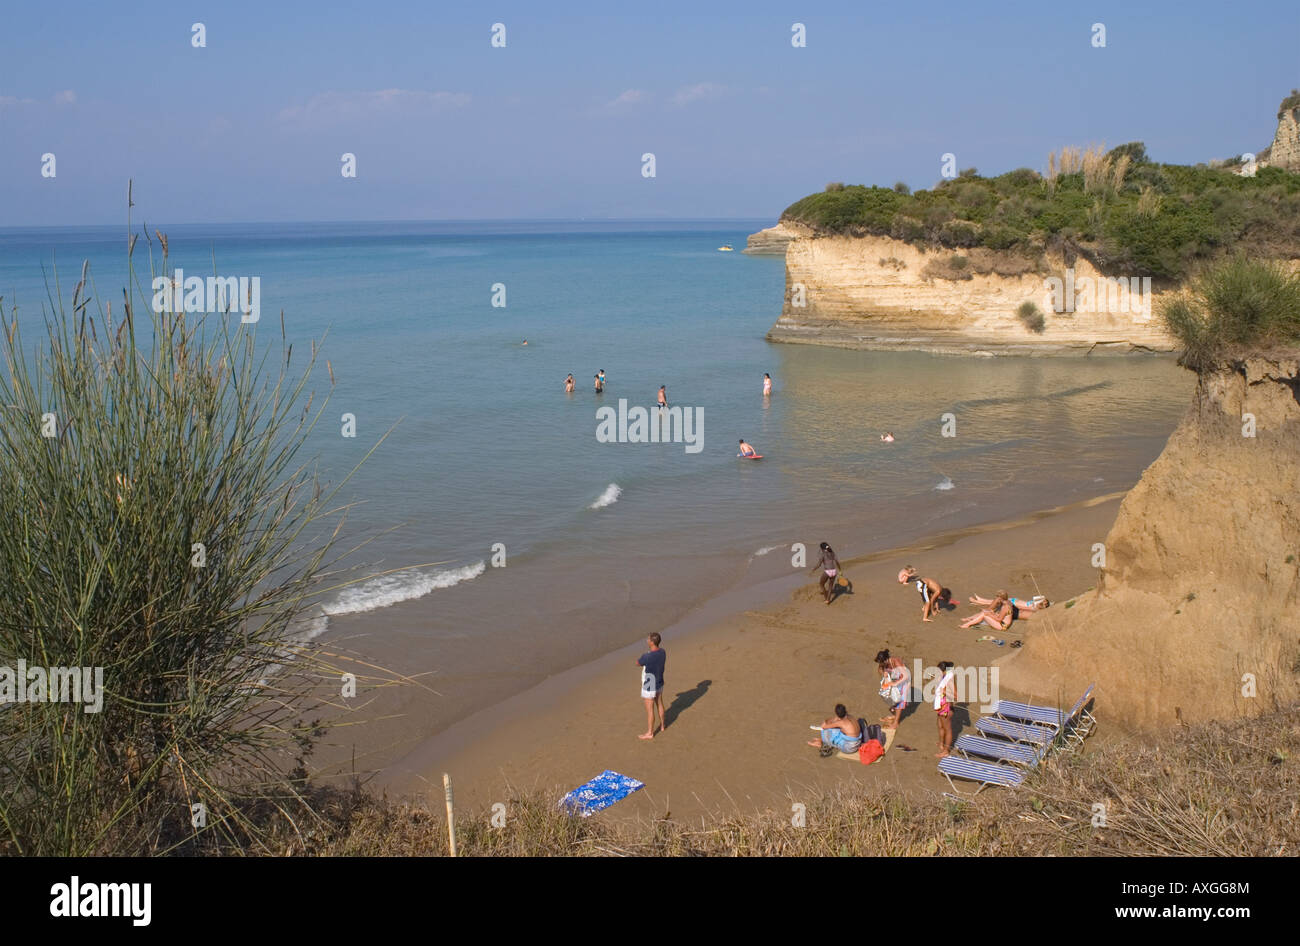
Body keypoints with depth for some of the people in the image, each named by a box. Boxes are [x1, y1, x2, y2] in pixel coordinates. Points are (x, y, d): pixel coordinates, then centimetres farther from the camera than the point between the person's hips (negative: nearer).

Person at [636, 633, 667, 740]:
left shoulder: (647, 656, -32)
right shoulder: (662, 652, -9)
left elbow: (637, 663, -11)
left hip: (649, 686, -7)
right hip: (659, 683, 7)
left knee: (649, 709, 6)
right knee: (659, 704, 25)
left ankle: (649, 733, 18)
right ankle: (662, 725, 44)